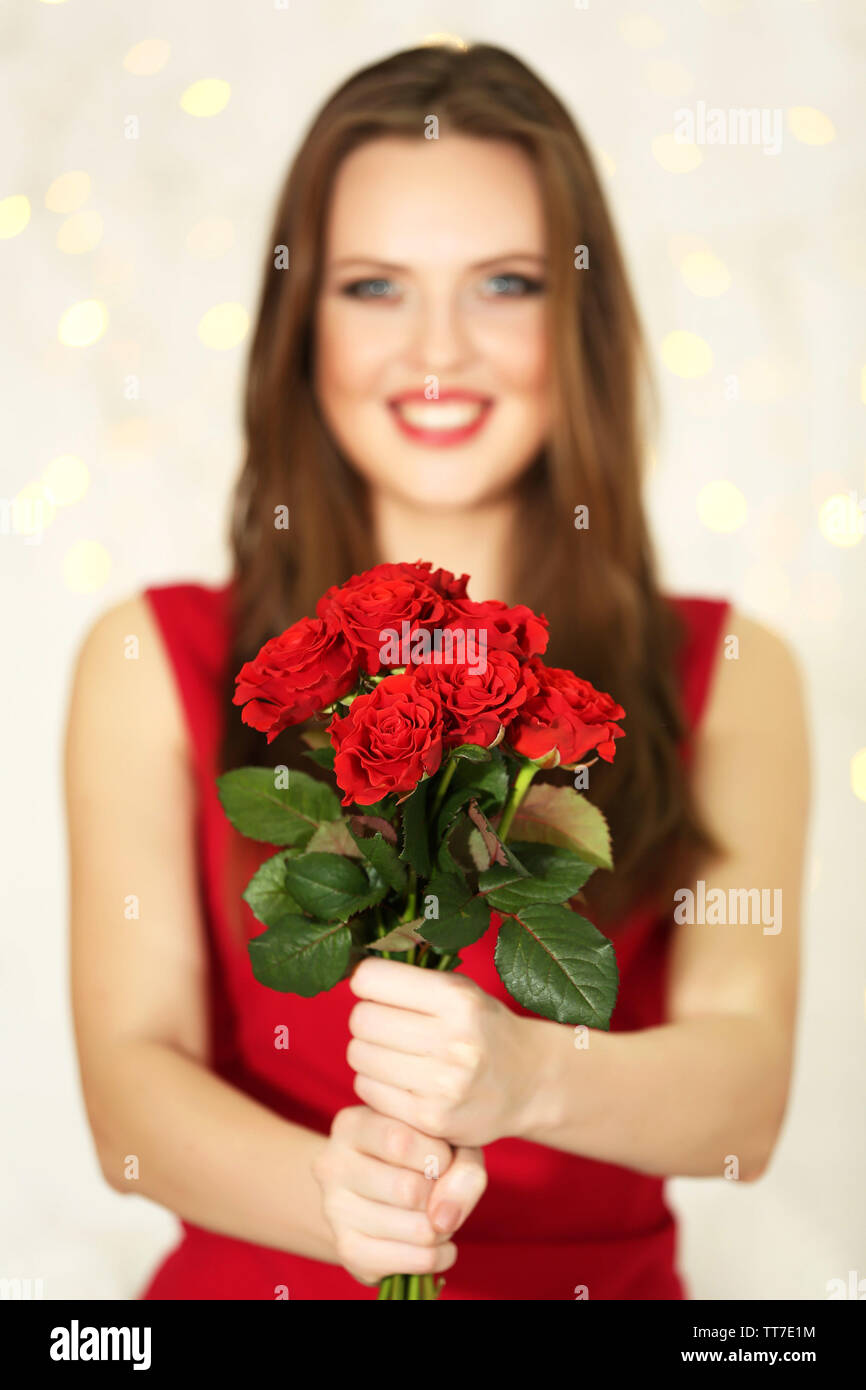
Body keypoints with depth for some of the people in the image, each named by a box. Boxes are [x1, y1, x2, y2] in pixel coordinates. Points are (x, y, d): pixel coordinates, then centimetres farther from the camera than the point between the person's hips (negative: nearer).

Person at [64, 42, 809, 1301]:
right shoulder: (152, 663, 5)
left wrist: (530, 1075, -26)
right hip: (255, 1274, 0)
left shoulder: (728, 678, 5)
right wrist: (325, 1190, -24)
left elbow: (745, 1105, -7)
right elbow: (131, 1078, -4)